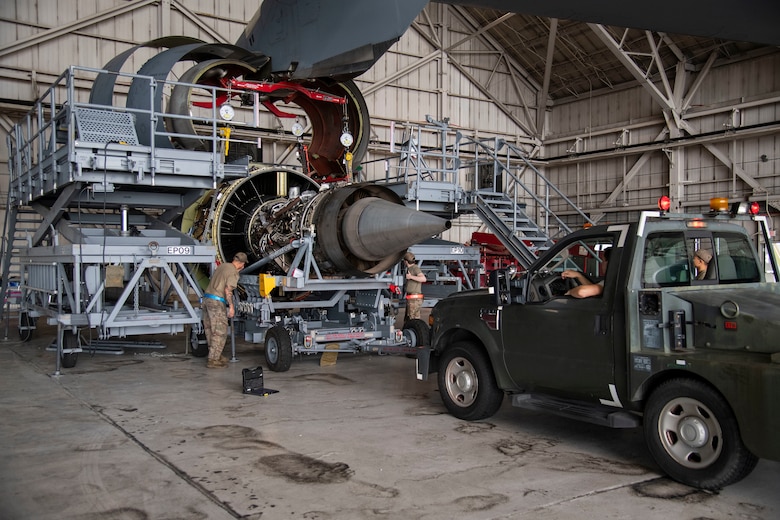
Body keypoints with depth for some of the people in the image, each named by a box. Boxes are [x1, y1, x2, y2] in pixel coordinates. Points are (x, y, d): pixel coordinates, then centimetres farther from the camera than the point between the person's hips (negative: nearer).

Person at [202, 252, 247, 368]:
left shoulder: (222, 266, 15)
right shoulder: (234, 272, -9)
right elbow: (228, 290, -19)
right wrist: (231, 306, -13)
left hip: (206, 298, 9)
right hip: (216, 302, -9)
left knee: (210, 330, 15)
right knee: (220, 331, -3)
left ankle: (216, 355, 29)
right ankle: (213, 360, -2)